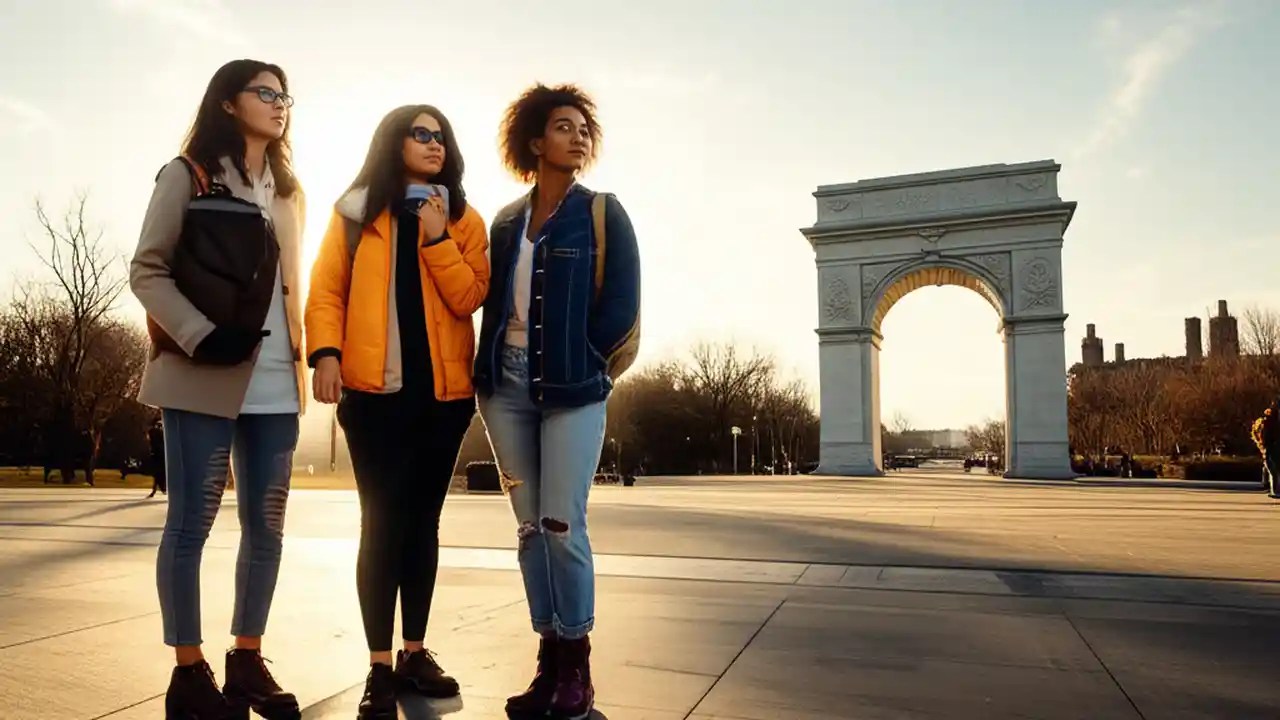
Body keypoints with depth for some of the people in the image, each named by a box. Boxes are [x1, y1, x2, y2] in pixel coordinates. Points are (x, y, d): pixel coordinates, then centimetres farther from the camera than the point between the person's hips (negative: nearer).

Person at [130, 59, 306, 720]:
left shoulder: (287, 191, 20)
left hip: (276, 384, 6)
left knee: (267, 526, 7)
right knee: (191, 521, -1)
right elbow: (147, 271, -4)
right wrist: (202, 335, -18)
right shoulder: (188, 174, 2)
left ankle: (247, 660, 18)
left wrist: (301, 360, 11)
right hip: (204, 377, -5)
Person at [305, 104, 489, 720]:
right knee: (382, 521, -3)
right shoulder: (355, 211, 7)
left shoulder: (464, 219, 9)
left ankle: (415, 653, 19)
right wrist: (325, 352, -13)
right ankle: (379, 666, 5)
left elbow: (470, 299, -2)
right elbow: (326, 289, 1)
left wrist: (437, 237, -10)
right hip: (374, 387, -2)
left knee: (423, 519, 8)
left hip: (444, 389, 2)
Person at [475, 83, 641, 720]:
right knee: (530, 526, 6)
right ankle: (550, 661, 15)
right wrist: (489, 369, 4)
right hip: (506, 383, 4)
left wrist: (583, 372, -2)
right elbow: (494, 302, 14)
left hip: (572, 386, -4)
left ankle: (575, 664, 7)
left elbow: (620, 307, -5)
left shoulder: (603, 214, 1)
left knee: (562, 524, -8)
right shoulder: (505, 222, 13)